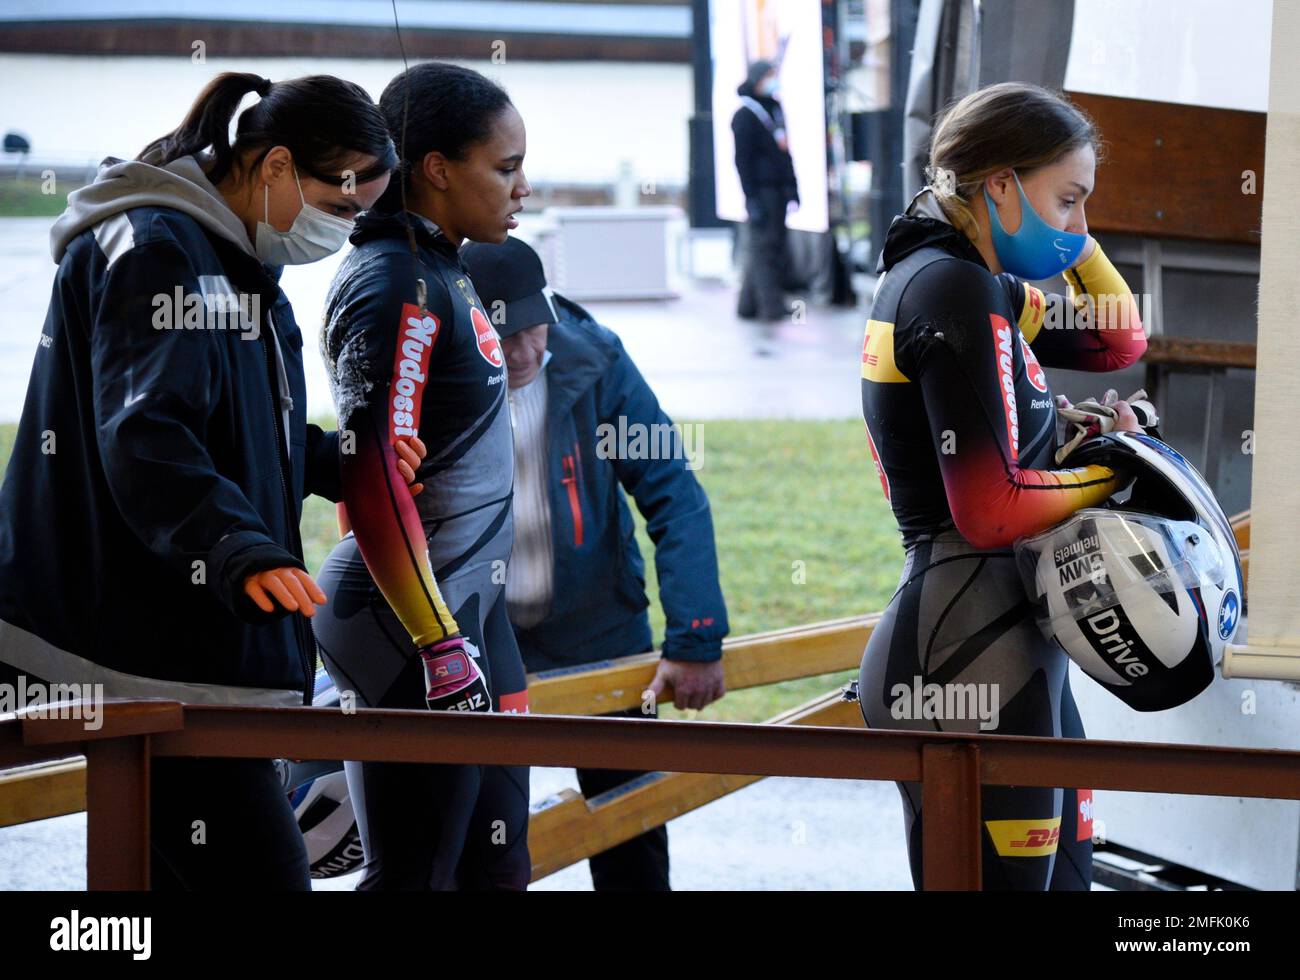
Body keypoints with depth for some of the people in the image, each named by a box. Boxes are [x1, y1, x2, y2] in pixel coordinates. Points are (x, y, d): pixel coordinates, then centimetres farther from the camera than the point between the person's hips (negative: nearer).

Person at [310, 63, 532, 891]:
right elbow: (372, 479, -22)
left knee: (497, 864, 11)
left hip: (471, 603, 10)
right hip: (415, 614, -10)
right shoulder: (394, 287, -16)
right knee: (416, 875, -5)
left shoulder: (441, 273, 13)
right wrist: (440, 645, -23)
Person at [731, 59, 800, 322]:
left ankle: (748, 306, 14)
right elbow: (742, 160, -11)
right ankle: (771, 307, -9)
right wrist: (752, 199, -16)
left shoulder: (776, 109, 18)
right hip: (761, 190, -8)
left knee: (778, 249, 8)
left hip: (779, 190, 8)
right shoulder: (745, 115, -7)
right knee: (764, 247, -8)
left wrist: (792, 187, 18)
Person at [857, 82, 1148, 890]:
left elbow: (1118, 342, 24)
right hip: (974, 657, -11)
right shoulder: (958, 293, -15)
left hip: (1013, 647, 11)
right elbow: (992, 511, -20)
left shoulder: (961, 282, 15)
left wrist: (1070, 235, 13)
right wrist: (1111, 470, -4)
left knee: (1064, 872, 15)